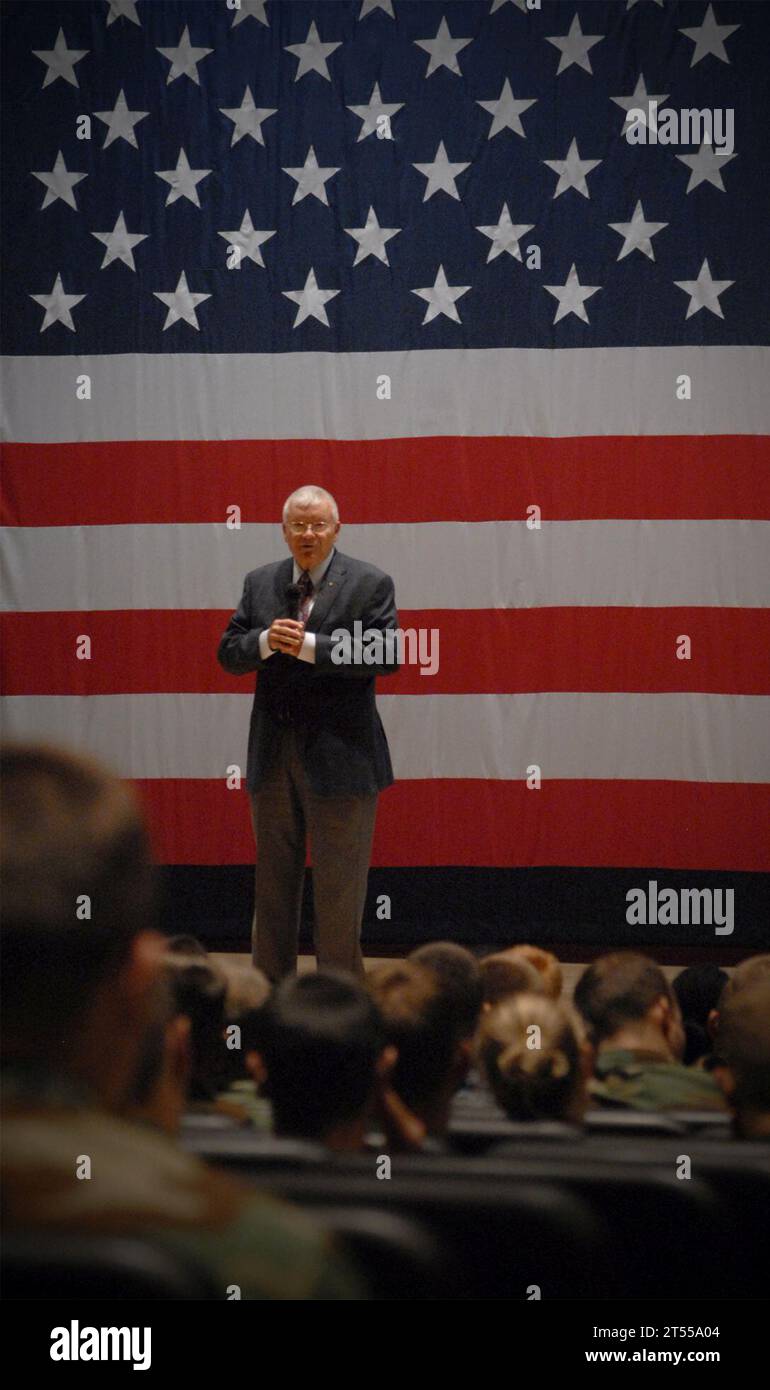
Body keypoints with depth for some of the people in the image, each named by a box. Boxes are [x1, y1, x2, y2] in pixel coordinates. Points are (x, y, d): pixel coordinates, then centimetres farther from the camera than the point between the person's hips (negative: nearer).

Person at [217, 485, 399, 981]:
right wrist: (266, 641, -15)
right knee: (273, 886, 12)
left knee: (339, 891, 0)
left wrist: (310, 646, -19)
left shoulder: (370, 583, -2)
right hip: (273, 756, 4)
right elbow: (229, 655, 7)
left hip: (340, 757, -4)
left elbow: (386, 655, -14)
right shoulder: (260, 583, 10)